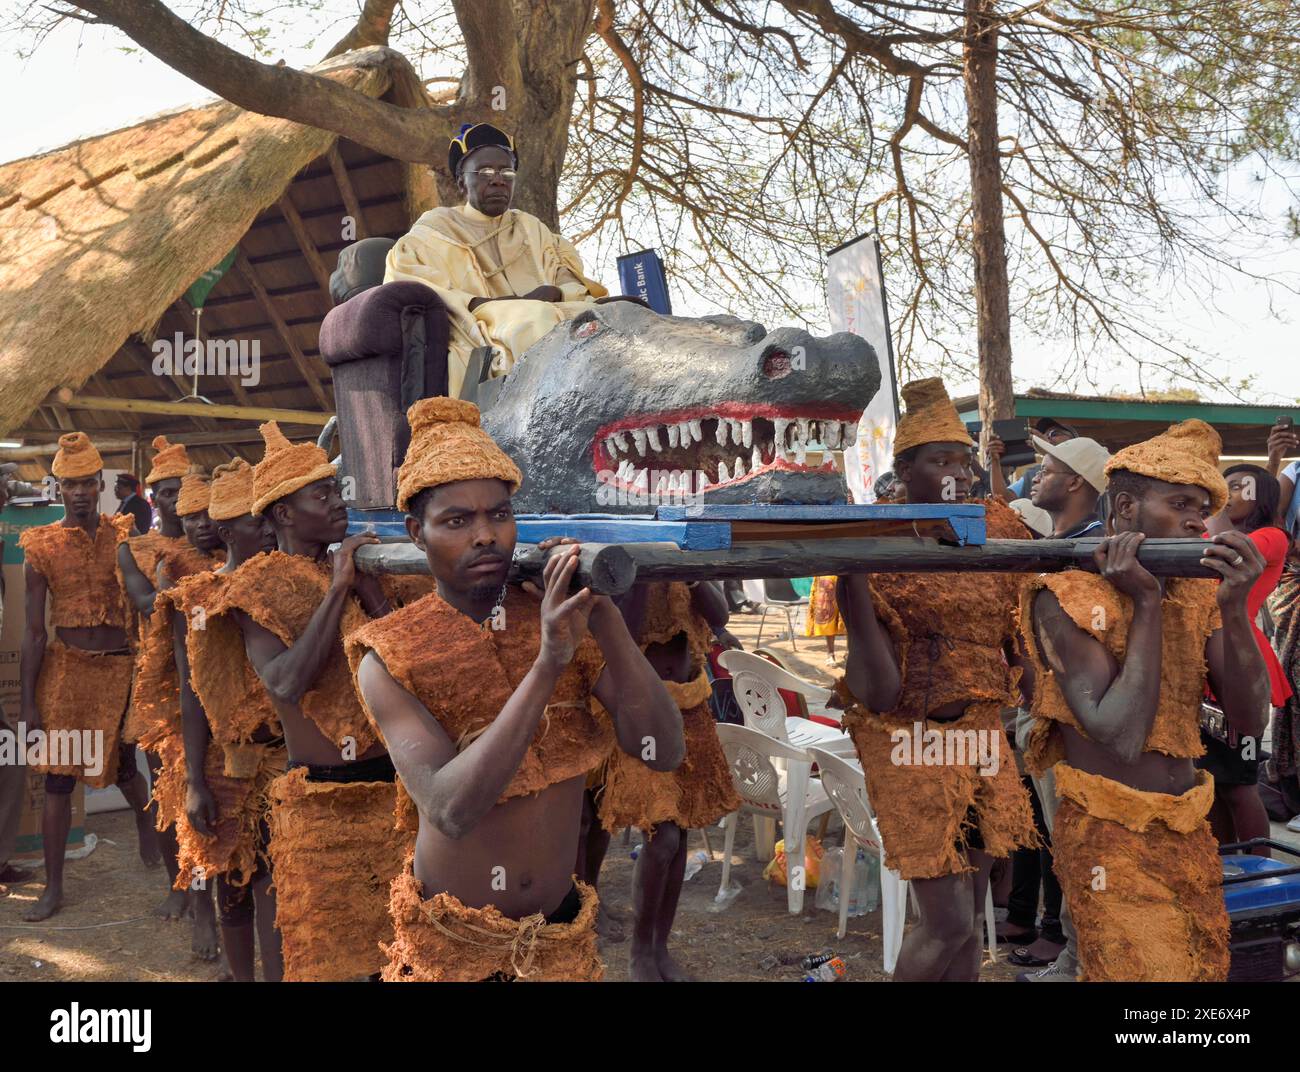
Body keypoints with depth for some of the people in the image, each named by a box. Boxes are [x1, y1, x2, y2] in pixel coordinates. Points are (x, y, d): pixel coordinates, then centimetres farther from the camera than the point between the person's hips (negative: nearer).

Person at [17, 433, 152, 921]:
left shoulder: (125, 535, 0)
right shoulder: (41, 546, -1)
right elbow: (34, 630, 0)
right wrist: (28, 702, -2)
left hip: (120, 665, 0)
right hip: (65, 666, 0)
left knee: (124, 766, 12)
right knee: (58, 777, 3)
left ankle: (145, 818, 46)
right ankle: (54, 887, 14)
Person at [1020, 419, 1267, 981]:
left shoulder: (1198, 590, 5)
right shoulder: (1067, 595, -13)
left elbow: (1249, 719, -3)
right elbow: (1121, 736, -22)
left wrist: (1234, 608, -16)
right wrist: (1146, 603, -19)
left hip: (1192, 833, 6)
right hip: (1111, 843, -6)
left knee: (1208, 971, 14)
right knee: (1142, 971, -7)